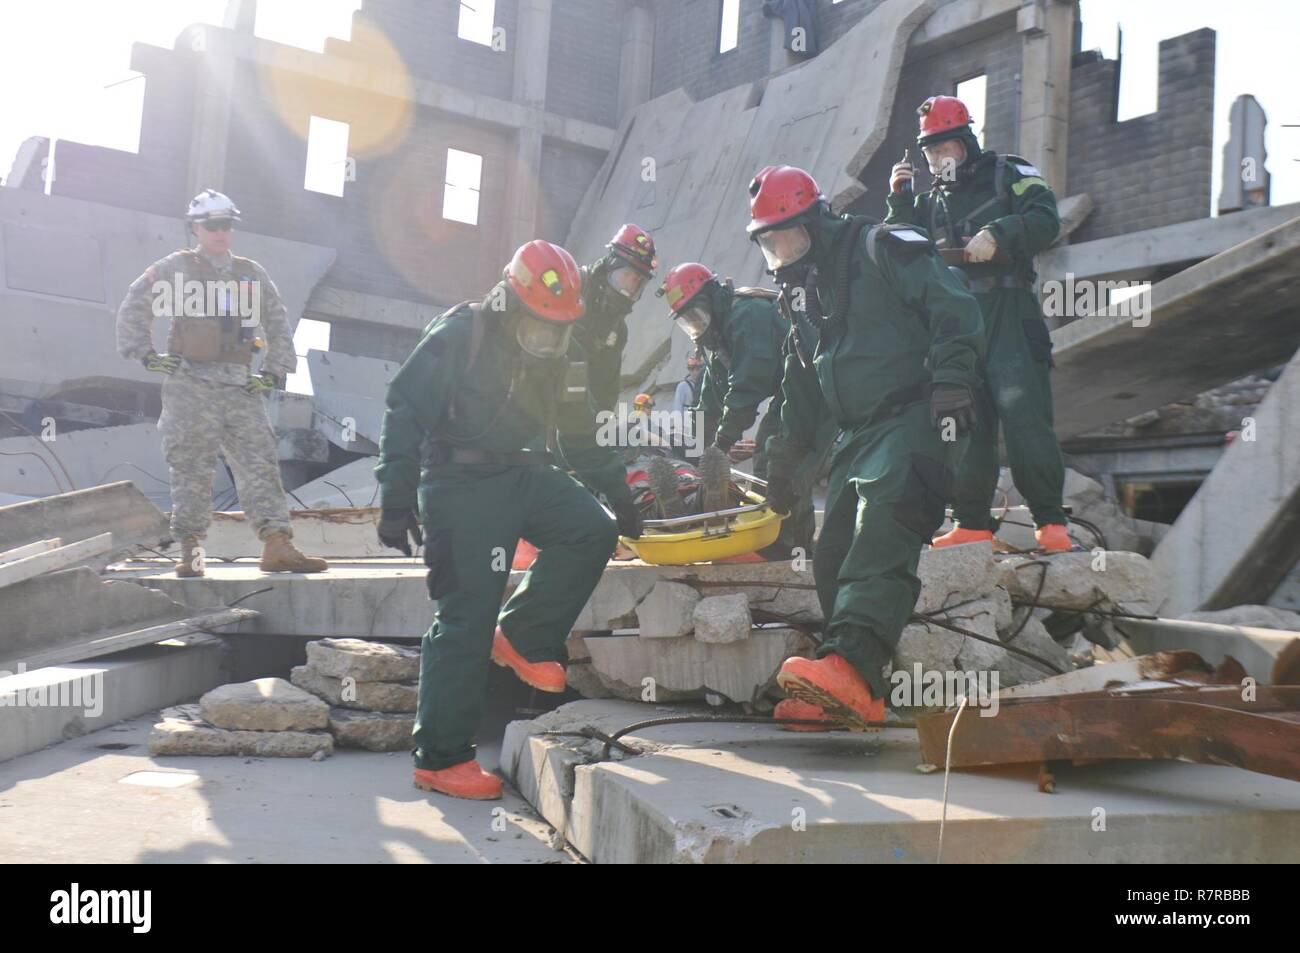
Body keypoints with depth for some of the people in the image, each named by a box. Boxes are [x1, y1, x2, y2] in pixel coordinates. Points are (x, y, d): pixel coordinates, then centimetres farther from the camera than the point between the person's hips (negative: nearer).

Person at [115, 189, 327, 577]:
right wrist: (144, 353, -1)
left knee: (260, 463, -4)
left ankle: (278, 546, -7)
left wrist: (276, 371, 13)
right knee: (192, 468, -2)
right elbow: (133, 307, 6)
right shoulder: (177, 268, 5)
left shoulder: (251, 273, 16)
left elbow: (277, 323, 23)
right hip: (191, 387, -3)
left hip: (241, 388, 4)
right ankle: (190, 549, 5)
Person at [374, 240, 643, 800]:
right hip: (462, 485, -7)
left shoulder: (553, 359, 10)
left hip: (526, 477, 7)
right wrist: (396, 500, -15)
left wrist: (618, 492, 20)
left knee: (592, 530, -16)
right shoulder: (458, 337, -11)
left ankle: (524, 638, 2)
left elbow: (579, 436, 21)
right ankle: (439, 758, 0)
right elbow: (404, 417, -11)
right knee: (466, 617, -9)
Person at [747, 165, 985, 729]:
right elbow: (801, 385, 30)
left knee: (882, 535, -28)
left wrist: (951, 379, -24)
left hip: (915, 417, -9)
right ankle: (841, 696, 2)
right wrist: (785, 456, 29)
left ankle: (853, 667, -42)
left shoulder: (882, 249, -3)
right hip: (857, 433, 9)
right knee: (834, 554, -1)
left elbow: (953, 309, -12)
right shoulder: (800, 291, 22)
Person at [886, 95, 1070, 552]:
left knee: (1023, 413, -15)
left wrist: (998, 234, -21)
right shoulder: (931, 200, 23)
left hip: (1009, 313, -5)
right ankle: (972, 522, 7)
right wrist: (899, 201, 6)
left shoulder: (1009, 173, 8)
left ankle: (1050, 520, -12)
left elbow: (1045, 218, -6)